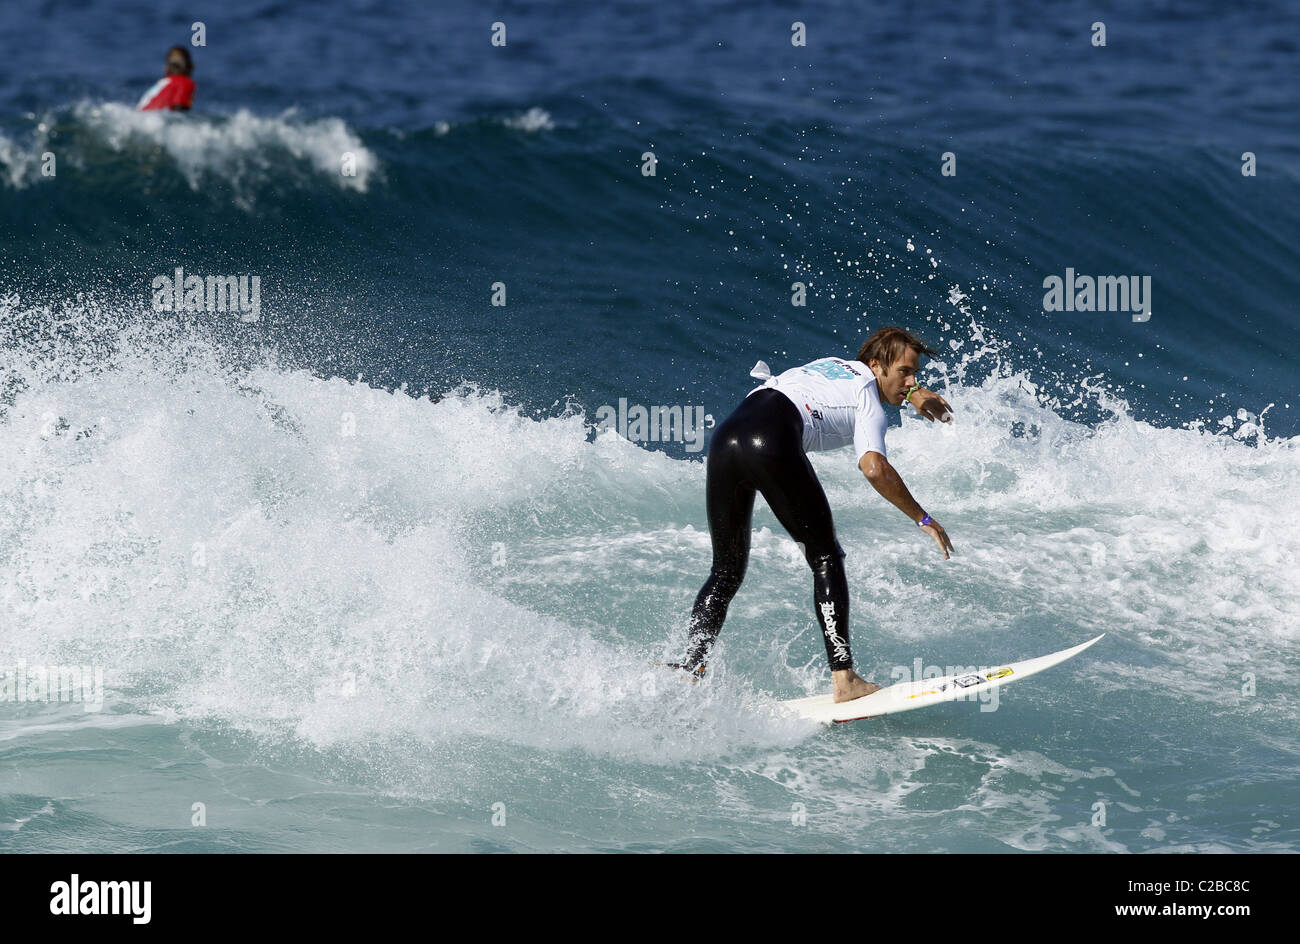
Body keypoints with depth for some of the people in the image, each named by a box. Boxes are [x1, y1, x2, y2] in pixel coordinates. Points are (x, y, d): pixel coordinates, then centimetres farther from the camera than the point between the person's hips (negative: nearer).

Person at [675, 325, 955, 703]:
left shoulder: (836, 365, 33)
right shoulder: (871, 405, 10)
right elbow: (874, 468, -7)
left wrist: (912, 393, 61)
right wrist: (923, 519, 2)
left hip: (724, 436, 7)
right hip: (772, 442, -7)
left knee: (726, 571, 14)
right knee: (825, 559, 4)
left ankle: (689, 670, -1)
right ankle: (844, 678, -4)